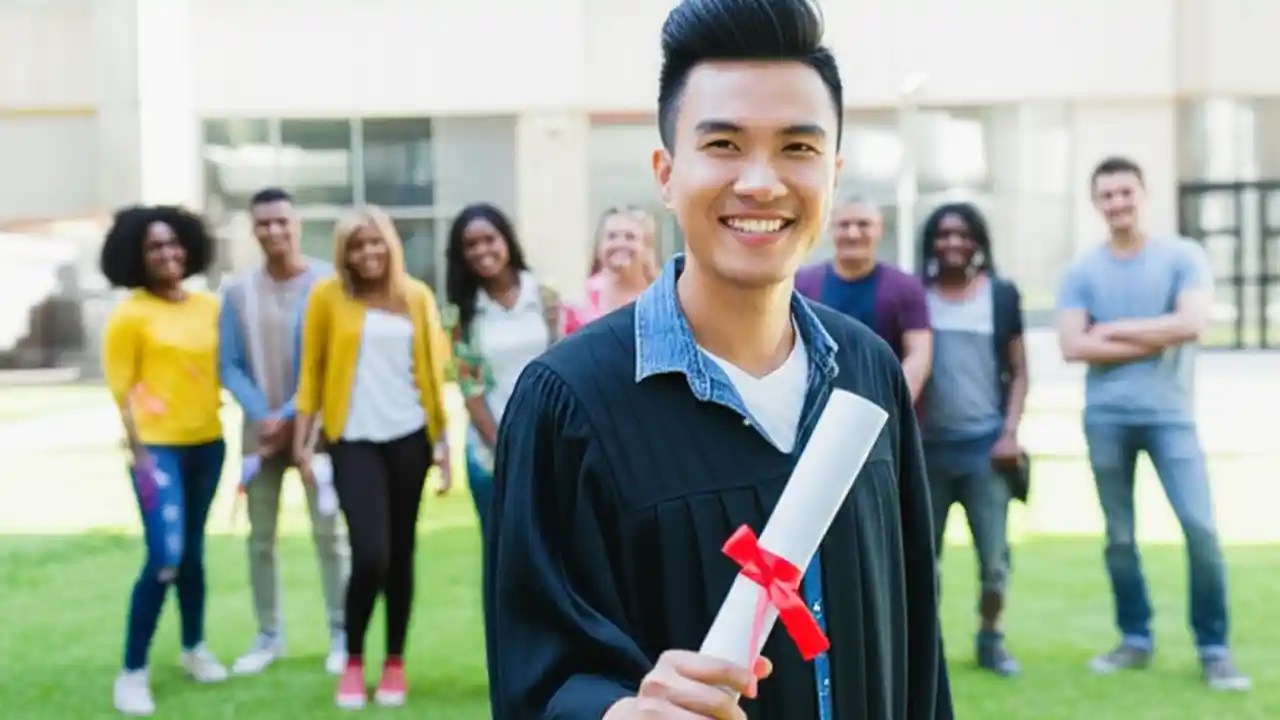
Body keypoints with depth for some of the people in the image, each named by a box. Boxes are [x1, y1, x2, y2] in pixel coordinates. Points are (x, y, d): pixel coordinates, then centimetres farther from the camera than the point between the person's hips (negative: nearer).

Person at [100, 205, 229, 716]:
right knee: (164, 557, -12)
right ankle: (133, 672, 0)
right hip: (158, 446, -5)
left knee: (193, 549, 16)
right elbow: (120, 389, -8)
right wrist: (138, 453, -13)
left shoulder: (210, 307, 6)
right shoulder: (129, 315, -7)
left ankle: (194, 648, 33)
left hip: (208, 444, 5)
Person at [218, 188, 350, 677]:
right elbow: (229, 365, 1)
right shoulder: (238, 291, 0)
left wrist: (292, 416, -13)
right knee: (260, 537, 7)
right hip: (261, 428, 3)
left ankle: (341, 635, 11)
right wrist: (264, 416, -13)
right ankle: (268, 635, 18)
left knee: (328, 532, 2)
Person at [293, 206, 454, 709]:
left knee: (400, 554, 8)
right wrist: (302, 441, 0)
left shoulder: (416, 296, 6)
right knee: (369, 555, -13)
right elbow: (311, 371, 2)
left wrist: (443, 440, 7)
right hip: (354, 440, -2)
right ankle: (353, 662, 9)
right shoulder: (328, 296, -1)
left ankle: (395, 663, 21)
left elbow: (433, 369, 9)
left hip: (408, 438, 3)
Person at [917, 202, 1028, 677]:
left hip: (984, 442, 0)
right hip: (927, 444, 0)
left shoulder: (1001, 294, 6)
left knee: (994, 557, -1)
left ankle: (990, 639, 17)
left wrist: (1010, 432, -4)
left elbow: (1018, 372, 7)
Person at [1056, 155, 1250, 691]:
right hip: (1106, 418, 2)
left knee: (1200, 527, -10)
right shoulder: (1081, 272, 5)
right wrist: (1155, 340, -9)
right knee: (1119, 537, 8)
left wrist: (1114, 330, -7)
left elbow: (1191, 324, -14)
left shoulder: (1183, 256, 1)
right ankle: (1135, 640, 20)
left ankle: (1213, 649, 1)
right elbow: (1073, 346, -7)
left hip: (1169, 413, -2)